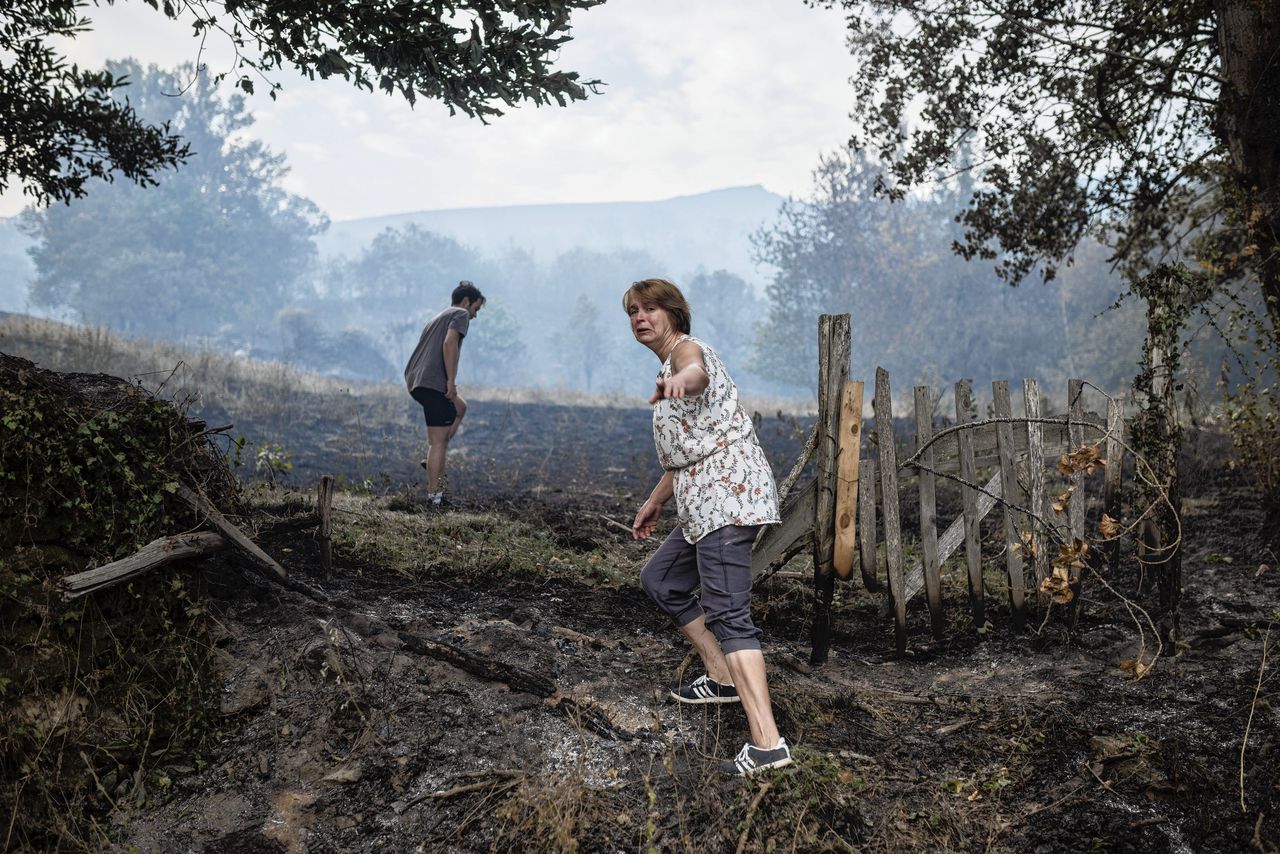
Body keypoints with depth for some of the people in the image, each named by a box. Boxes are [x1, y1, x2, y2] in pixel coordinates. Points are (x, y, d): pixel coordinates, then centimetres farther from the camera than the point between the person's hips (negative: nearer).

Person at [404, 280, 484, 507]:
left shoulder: (438, 317, 29)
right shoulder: (461, 314, 2)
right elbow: (449, 343, -16)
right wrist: (451, 381, -16)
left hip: (414, 381, 9)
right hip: (433, 382, -9)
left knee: (459, 408, 28)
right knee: (438, 441, -6)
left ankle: (433, 461, 16)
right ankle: (434, 496, -5)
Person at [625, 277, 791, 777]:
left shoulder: (686, 349, -7)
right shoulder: (671, 367, 24)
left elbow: (697, 372, -36)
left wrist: (679, 379, -59)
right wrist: (655, 502, 37)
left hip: (726, 495, -11)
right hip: (705, 502, 11)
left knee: (727, 616, -19)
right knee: (660, 579, 22)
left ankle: (767, 743, -25)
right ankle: (722, 678, 29)